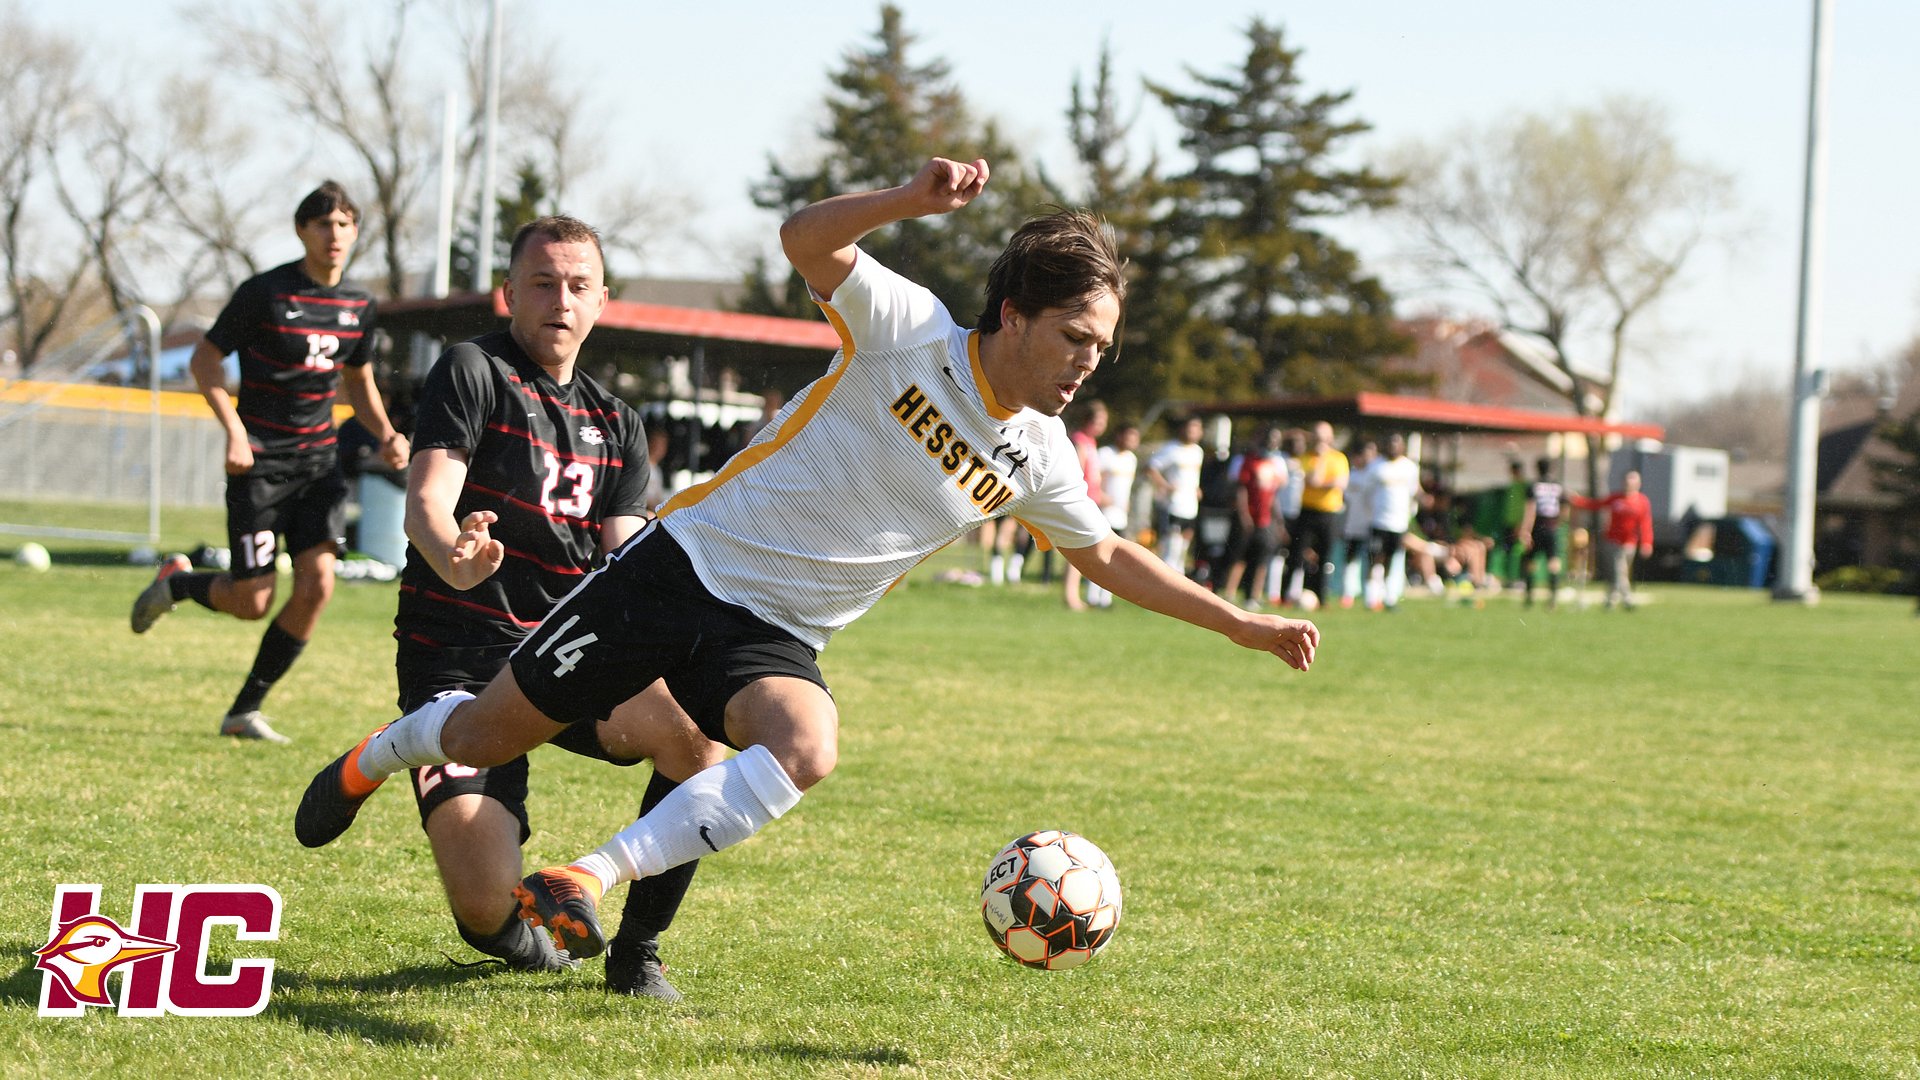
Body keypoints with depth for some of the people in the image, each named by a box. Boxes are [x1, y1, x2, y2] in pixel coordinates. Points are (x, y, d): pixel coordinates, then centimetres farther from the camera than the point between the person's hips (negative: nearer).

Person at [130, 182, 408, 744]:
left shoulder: (359, 304, 7)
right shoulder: (265, 292, -9)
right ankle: (175, 581, 29)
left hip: (319, 460, 5)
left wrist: (386, 434, 3)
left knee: (316, 584, -12)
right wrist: (235, 430, -16)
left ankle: (245, 710, 3)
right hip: (261, 463, -5)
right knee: (251, 603, -6)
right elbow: (204, 360, -4)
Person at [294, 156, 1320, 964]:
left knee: (805, 748, -32)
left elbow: (1107, 553, 19)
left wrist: (1241, 623, 17)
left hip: (773, 636, 4)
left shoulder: (1035, 456, 3)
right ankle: (372, 759, 38)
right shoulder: (914, 329, -13)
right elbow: (805, 239, -27)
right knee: (489, 735, 3)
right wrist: (915, 198, -45)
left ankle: (588, 880, -31)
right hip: (692, 559, -4)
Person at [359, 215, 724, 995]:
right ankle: (504, 929, 19)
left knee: (696, 733, -27)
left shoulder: (618, 425, 15)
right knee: (485, 900, -22)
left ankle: (637, 951, -6)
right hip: (458, 660, -5)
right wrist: (454, 559, -41)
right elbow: (425, 502, -17)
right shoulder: (473, 372, -3)